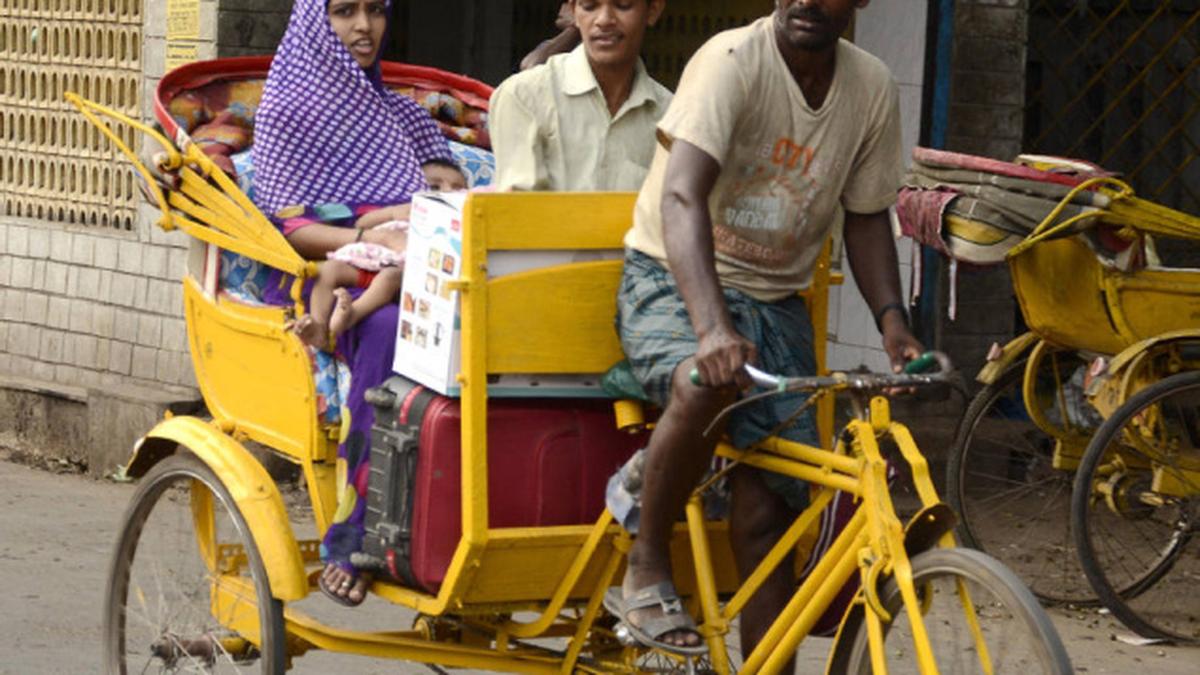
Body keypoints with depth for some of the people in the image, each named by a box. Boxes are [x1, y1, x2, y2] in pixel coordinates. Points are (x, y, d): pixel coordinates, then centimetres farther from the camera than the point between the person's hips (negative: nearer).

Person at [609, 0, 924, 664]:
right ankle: (645, 569, -18)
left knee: (767, 505, -7)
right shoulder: (733, 61, -20)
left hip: (775, 303, 5)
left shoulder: (872, 88, -2)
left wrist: (891, 318, -6)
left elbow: (865, 214, 11)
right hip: (674, 281, -5)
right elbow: (681, 196, -32)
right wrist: (712, 325, -46)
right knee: (707, 383, -38)